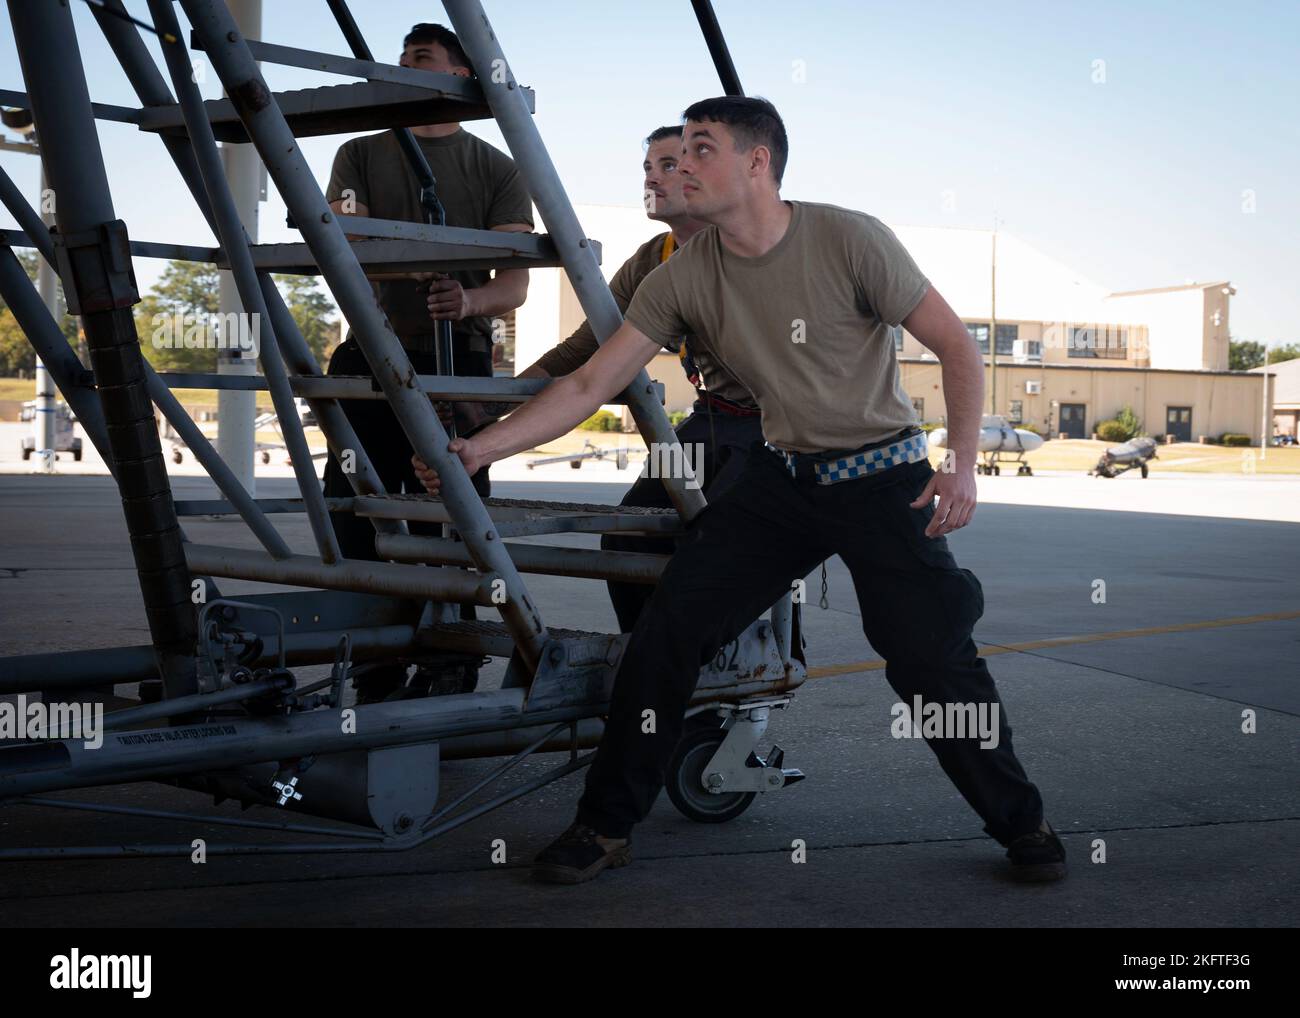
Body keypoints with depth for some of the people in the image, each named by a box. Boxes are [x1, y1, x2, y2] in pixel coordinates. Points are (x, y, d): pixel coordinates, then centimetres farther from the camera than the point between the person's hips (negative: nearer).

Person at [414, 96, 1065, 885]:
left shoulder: (849, 240, -16)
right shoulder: (684, 278, -4)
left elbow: (957, 348, -9)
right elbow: (591, 384, -4)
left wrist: (963, 464, -19)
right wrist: (480, 448, -13)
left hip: (884, 476, -4)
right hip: (785, 477, 4)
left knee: (932, 657, -10)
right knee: (668, 627, -6)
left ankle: (1022, 825, 15)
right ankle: (609, 826, 7)